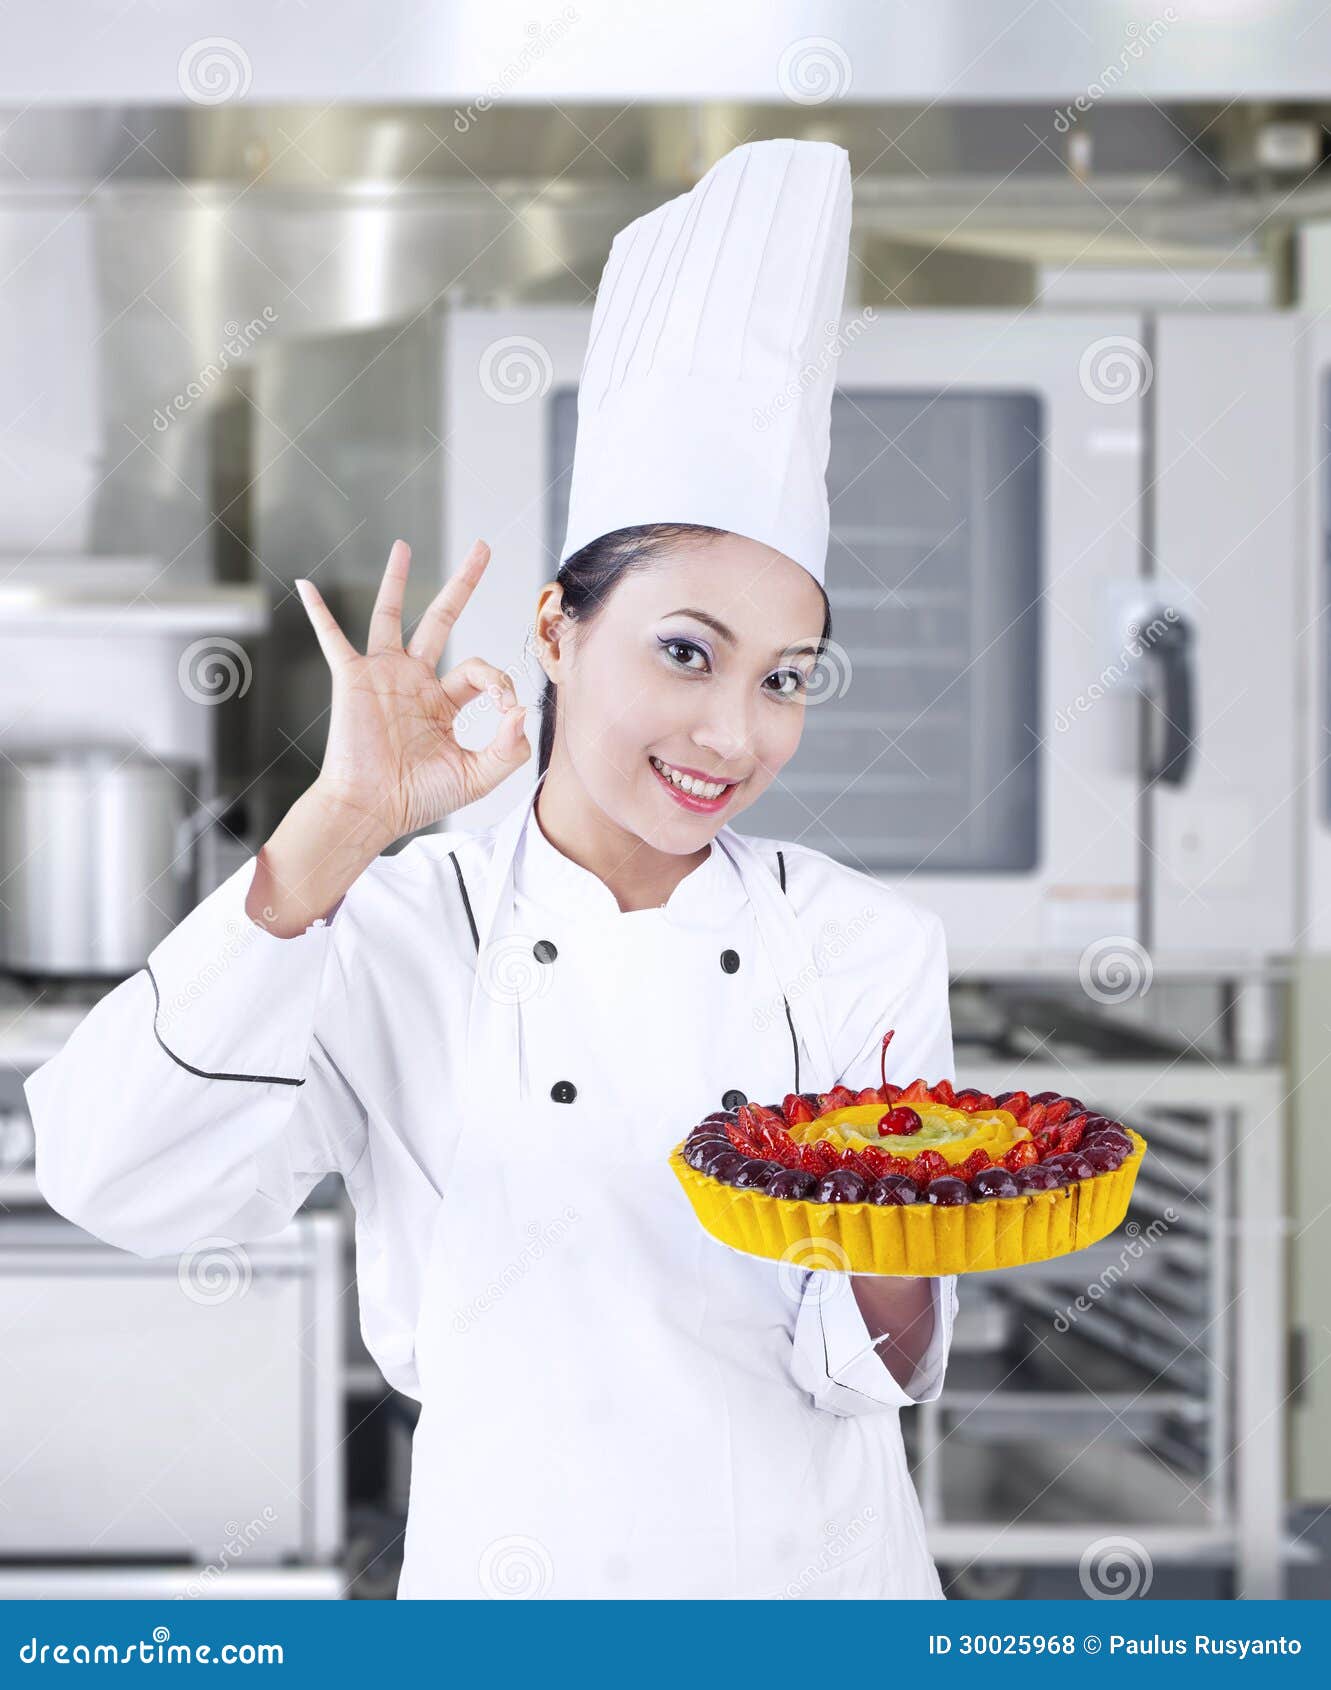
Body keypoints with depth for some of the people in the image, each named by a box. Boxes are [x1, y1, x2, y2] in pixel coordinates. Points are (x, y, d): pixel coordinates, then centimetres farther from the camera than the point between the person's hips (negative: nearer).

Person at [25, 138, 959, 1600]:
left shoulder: (867, 946, -6)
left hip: (820, 1579, 1)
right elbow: (115, 1182, -25)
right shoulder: (403, 932, -11)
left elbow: (873, 1372, -8)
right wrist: (337, 833, -29)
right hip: (510, 1573, -1)